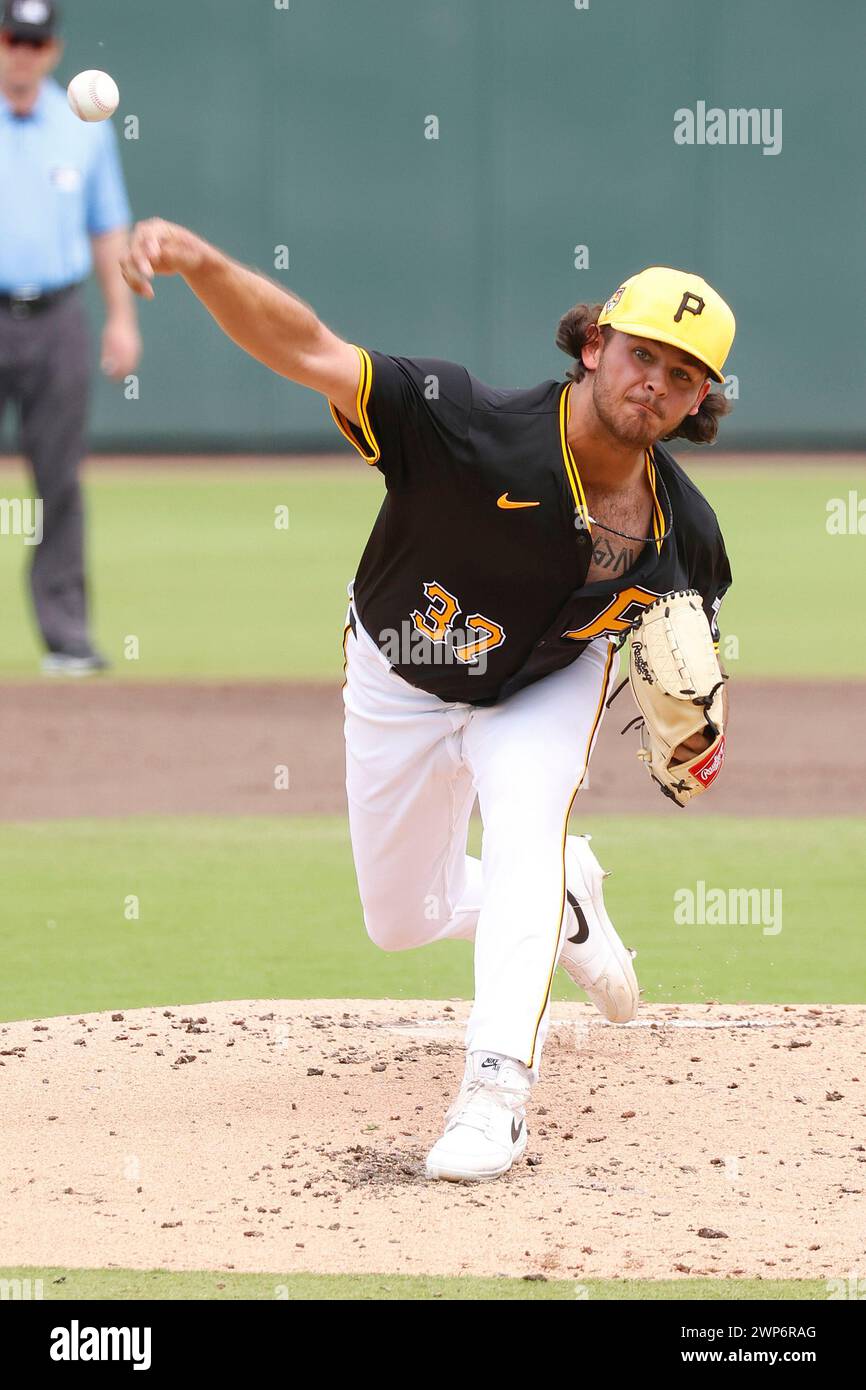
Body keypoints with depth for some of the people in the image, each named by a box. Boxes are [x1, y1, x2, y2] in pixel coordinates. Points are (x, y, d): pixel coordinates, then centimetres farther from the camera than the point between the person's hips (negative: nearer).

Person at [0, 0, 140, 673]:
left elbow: (108, 227, 15)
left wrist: (122, 315, 8)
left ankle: (66, 631, 4)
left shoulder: (84, 126, 10)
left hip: (57, 320, 2)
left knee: (60, 479, 2)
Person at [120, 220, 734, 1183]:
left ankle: (495, 1091, -26)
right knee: (402, 920, 13)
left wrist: (693, 725, -23)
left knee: (526, 835, -30)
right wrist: (198, 262, -63)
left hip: (546, 688, 0)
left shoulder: (684, 533, -23)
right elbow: (311, 352, -46)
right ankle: (564, 901, 43)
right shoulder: (469, 430, -37)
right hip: (400, 692, 0)